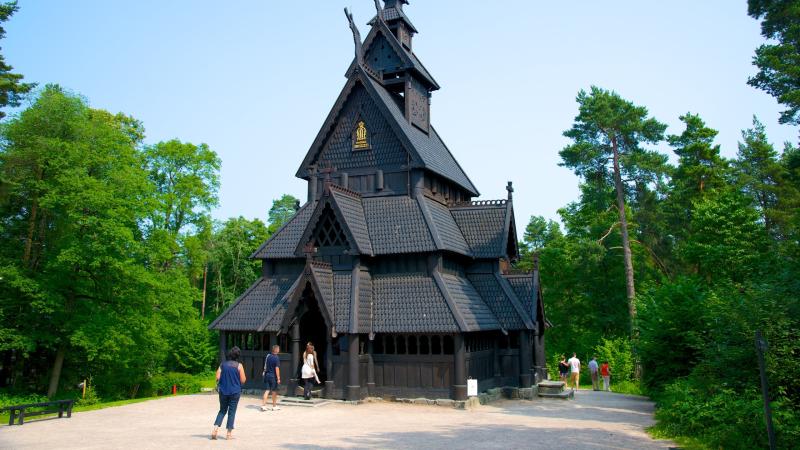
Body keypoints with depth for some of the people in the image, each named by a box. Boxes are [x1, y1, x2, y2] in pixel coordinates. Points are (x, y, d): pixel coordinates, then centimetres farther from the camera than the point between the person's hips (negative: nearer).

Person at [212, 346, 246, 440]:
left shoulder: (223, 364, 1)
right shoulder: (239, 365, -8)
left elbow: (217, 377, -3)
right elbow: (243, 380, -8)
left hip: (223, 391, 3)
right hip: (235, 392, -3)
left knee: (222, 410, 17)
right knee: (231, 412, 7)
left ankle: (215, 429, 2)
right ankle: (229, 433, 8)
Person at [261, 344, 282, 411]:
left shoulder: (268, 356, 5)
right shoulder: (276, 358, -15)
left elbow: (265, 366, 13)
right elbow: (277, 369, -17)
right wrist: (278, 378, -14)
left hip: (267, 375, 5)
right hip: (273, 376, -5)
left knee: (267, 390, 6)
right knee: (274, 391, 8)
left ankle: (263, 405, -4)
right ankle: (274, 406, 19)